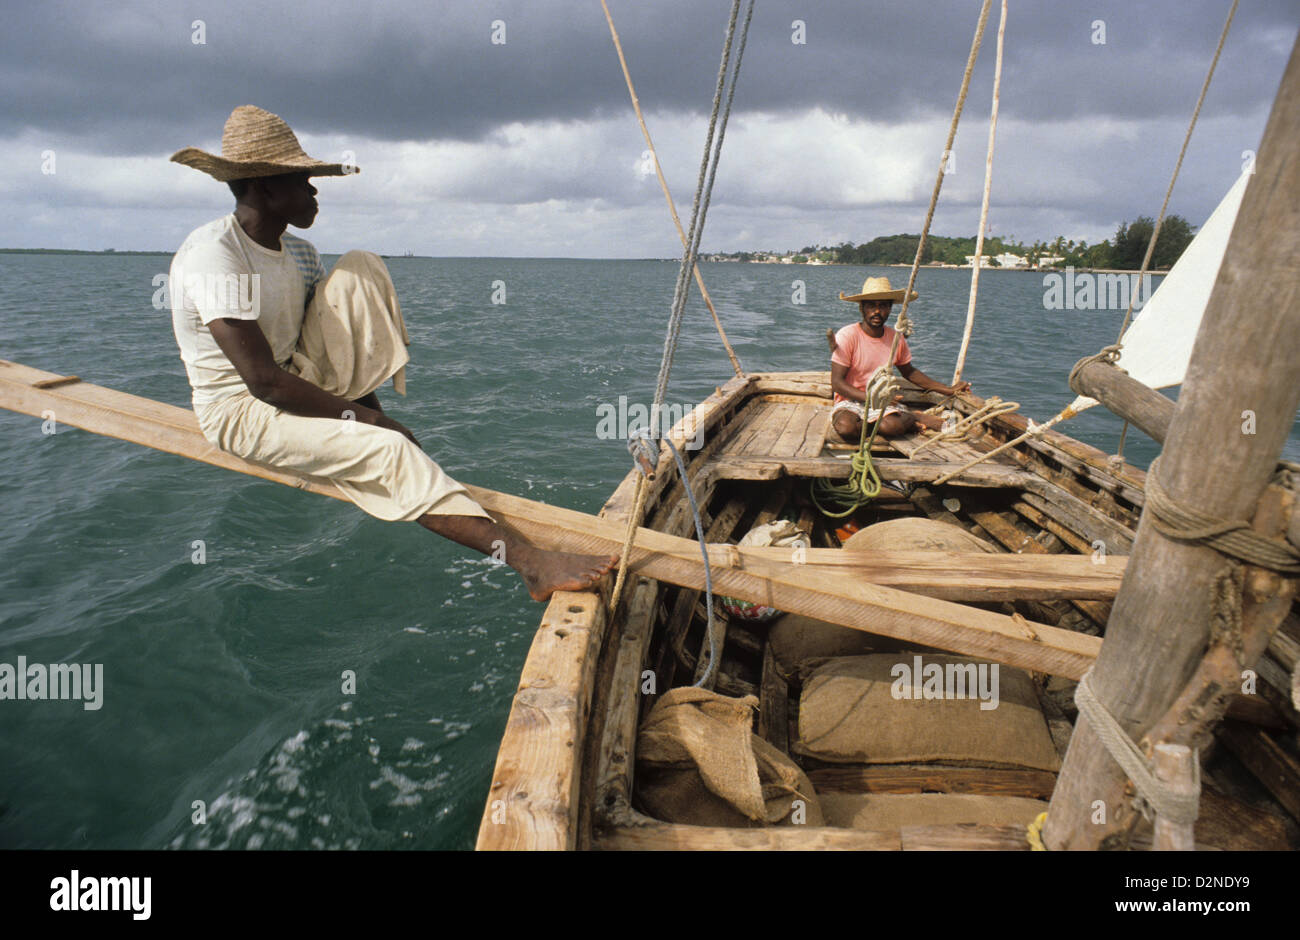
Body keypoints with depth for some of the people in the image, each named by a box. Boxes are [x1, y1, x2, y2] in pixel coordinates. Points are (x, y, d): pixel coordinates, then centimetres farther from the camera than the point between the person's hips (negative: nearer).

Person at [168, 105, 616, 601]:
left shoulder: (297, 252, 3)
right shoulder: (213, 254, -23)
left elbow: (342, 345, 8)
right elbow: (264, 381, -29)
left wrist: (371, 407, -6)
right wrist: (365, 417, -25)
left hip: (299, 381, 8)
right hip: (243, 411, -7)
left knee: (360, 269, -7)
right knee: (386, 449, -32)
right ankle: (530, 562, -38)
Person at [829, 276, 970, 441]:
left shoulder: (896, 338, 4)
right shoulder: (847, 336, -12)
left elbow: (909, 372, 21)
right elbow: (837, 383, -14)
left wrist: (949, 390, 17)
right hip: (850, 401, -1)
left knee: (891, 426, -36)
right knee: (845, 427, -37)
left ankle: (908, 418, 2)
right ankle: (913, 418, -15)